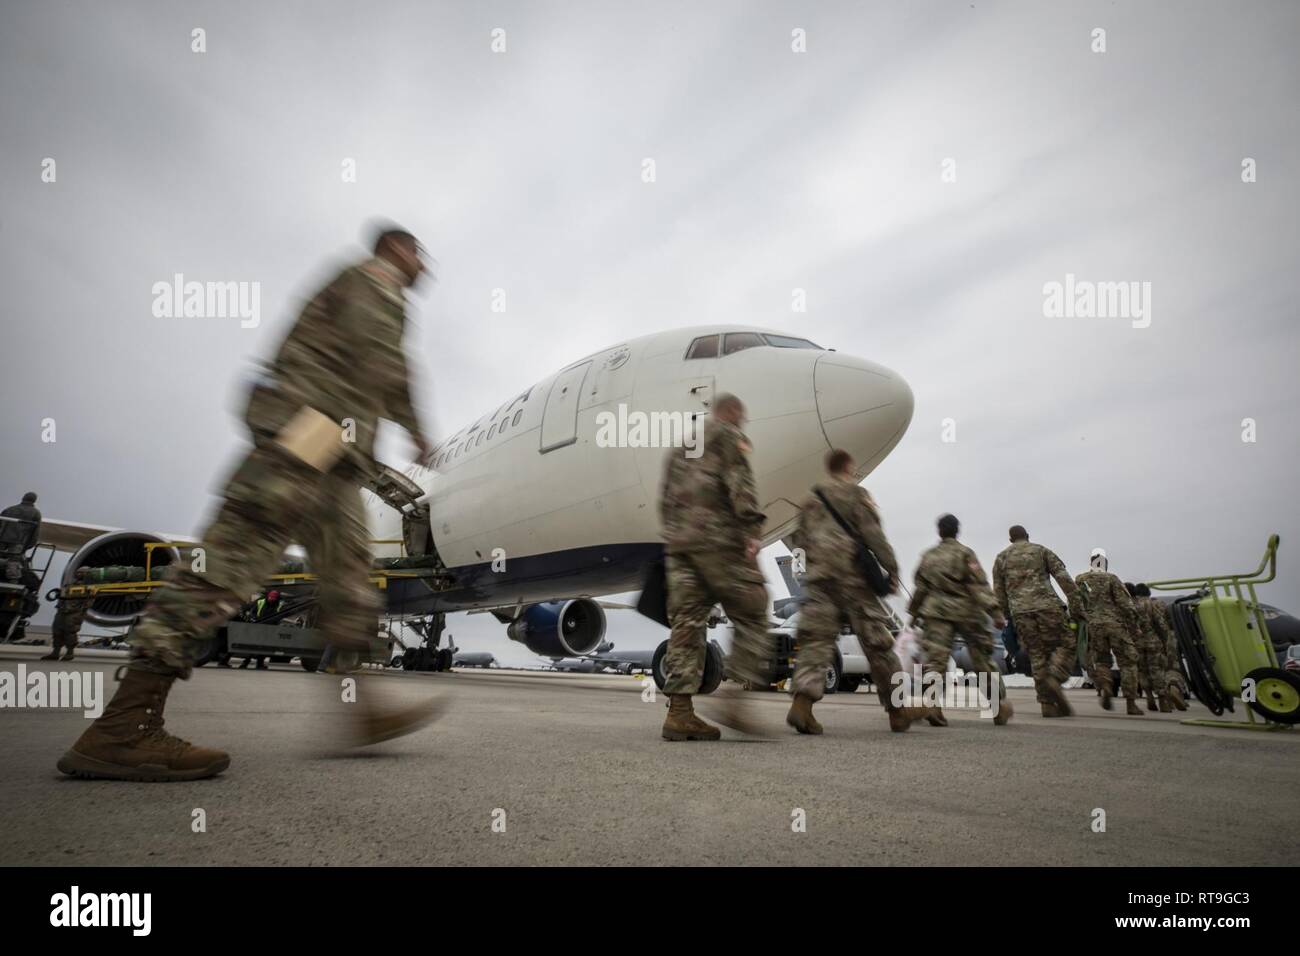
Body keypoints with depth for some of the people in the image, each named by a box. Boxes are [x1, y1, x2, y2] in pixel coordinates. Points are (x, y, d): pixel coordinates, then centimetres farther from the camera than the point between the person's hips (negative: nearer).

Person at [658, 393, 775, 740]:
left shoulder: (681, 443, 28)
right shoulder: (728, 435, 5)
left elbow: (665, 497, 25)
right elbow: (739, 483, -10)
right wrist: (752, 528, -18)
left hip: (677, 540, 7)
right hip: (717, 537, -7)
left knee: (687, 624, 4)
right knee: (751, 616, -1)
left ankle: (679, 712, -1)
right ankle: (732, 695, -14)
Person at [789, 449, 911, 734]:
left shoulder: (811, 499, 17)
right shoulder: (856, 493, 1)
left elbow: (800, 539, 16)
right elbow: (872, 534, -9)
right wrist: (891, 569, -7)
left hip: (817, 576, 4)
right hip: (852, 576, -4)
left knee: (816, 640, -3)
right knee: (876, 641, 6)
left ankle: (802, 702, -24)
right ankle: (897, 710, 16)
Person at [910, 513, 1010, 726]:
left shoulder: (928, 557, 10)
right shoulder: (965, 553, -1)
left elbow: (920, 588, 14)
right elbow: (979, 586, -10)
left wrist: (914, 612, 25)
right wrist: (995, 613, -13)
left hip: (937, 612, 2)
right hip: (967, 612, -2)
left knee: (935, 659, -7)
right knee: (983, 660, 10)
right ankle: (1000, 706, 17)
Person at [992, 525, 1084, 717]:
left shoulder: (1001, 558, 18)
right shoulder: (1041, 551, 12)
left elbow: (999, 593, 14)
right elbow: (1064, 578, 2)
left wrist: (1007, 617, 20)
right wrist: (1076, 607, 0)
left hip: (1020, 610, 3)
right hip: (1047, 606, -3)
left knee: (1037, 655, 7)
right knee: (1065, 644, 9)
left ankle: (1047, 703, 3)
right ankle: (1054, 679, -16)